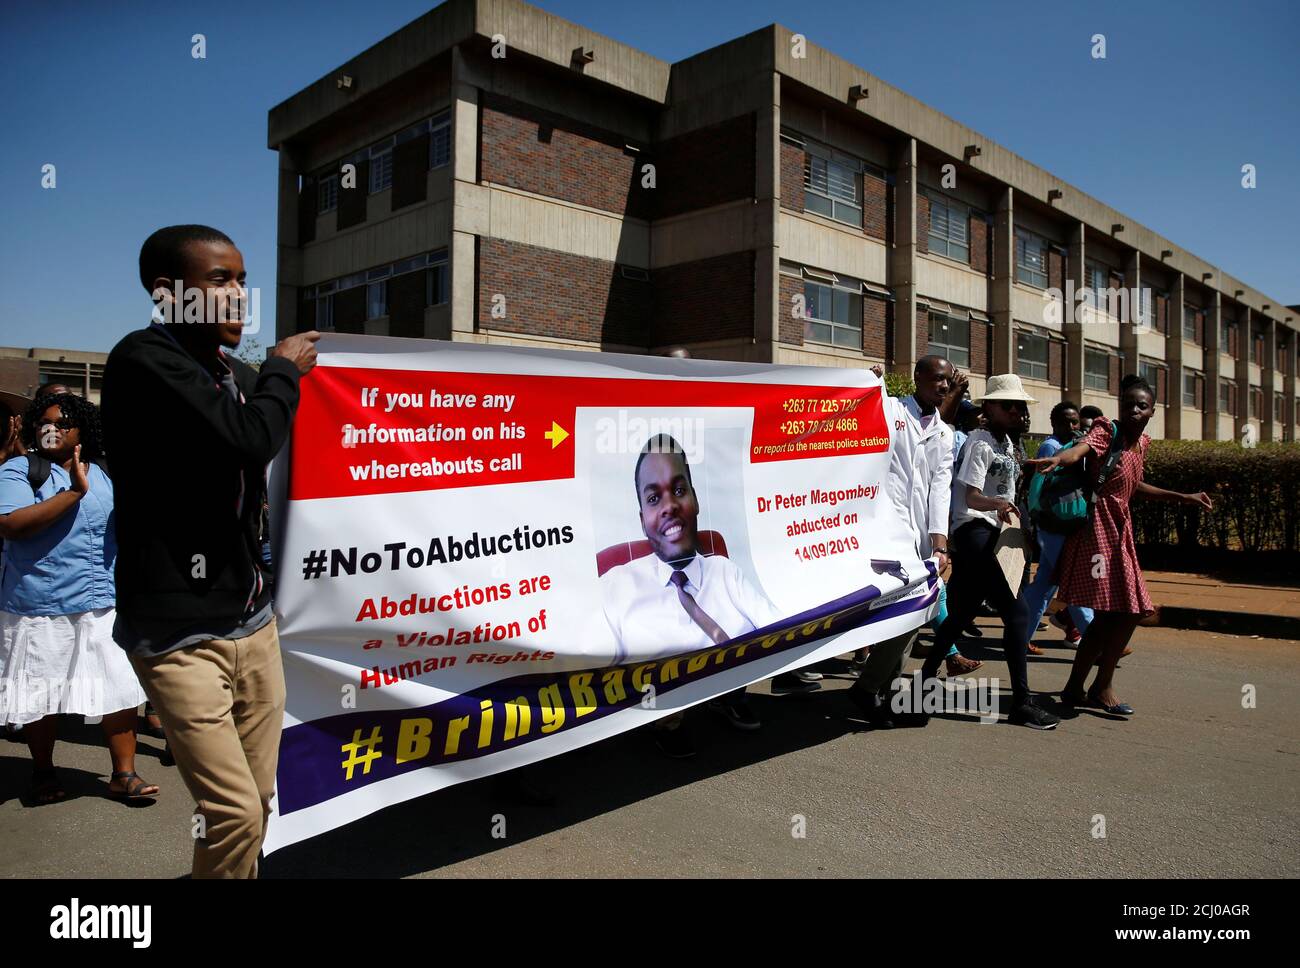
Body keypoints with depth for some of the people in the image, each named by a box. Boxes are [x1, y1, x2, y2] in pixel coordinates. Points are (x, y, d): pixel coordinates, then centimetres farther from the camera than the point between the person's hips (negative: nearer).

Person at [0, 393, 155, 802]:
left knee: (122, 690, -1)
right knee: (41, 696, 13)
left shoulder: (100, 475, 11)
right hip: (40, 605, -3)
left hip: (103, 604, 3)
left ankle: (124, 773, 9)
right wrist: (74, 492, -23)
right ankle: (43, 773, 33)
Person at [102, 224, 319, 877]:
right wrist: (282, 371, -9)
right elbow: (248, 439, -26)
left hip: (252, 622, 7)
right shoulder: (143, 360, -13)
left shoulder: (236, 375, 11)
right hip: (180, 633, -7)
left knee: (257, 802, 12)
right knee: (235, 813, -8)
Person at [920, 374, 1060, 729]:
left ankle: (926, 677, 25)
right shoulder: (979, 443, -13)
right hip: (973, 532, -10)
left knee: (962, 613, 14)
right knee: (1015, 612, -14)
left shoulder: (1008, 444, 14)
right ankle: (1022, 702, -12)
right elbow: (971, 497, -22)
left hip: (989, 534, 10)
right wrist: (996, 504, -40)